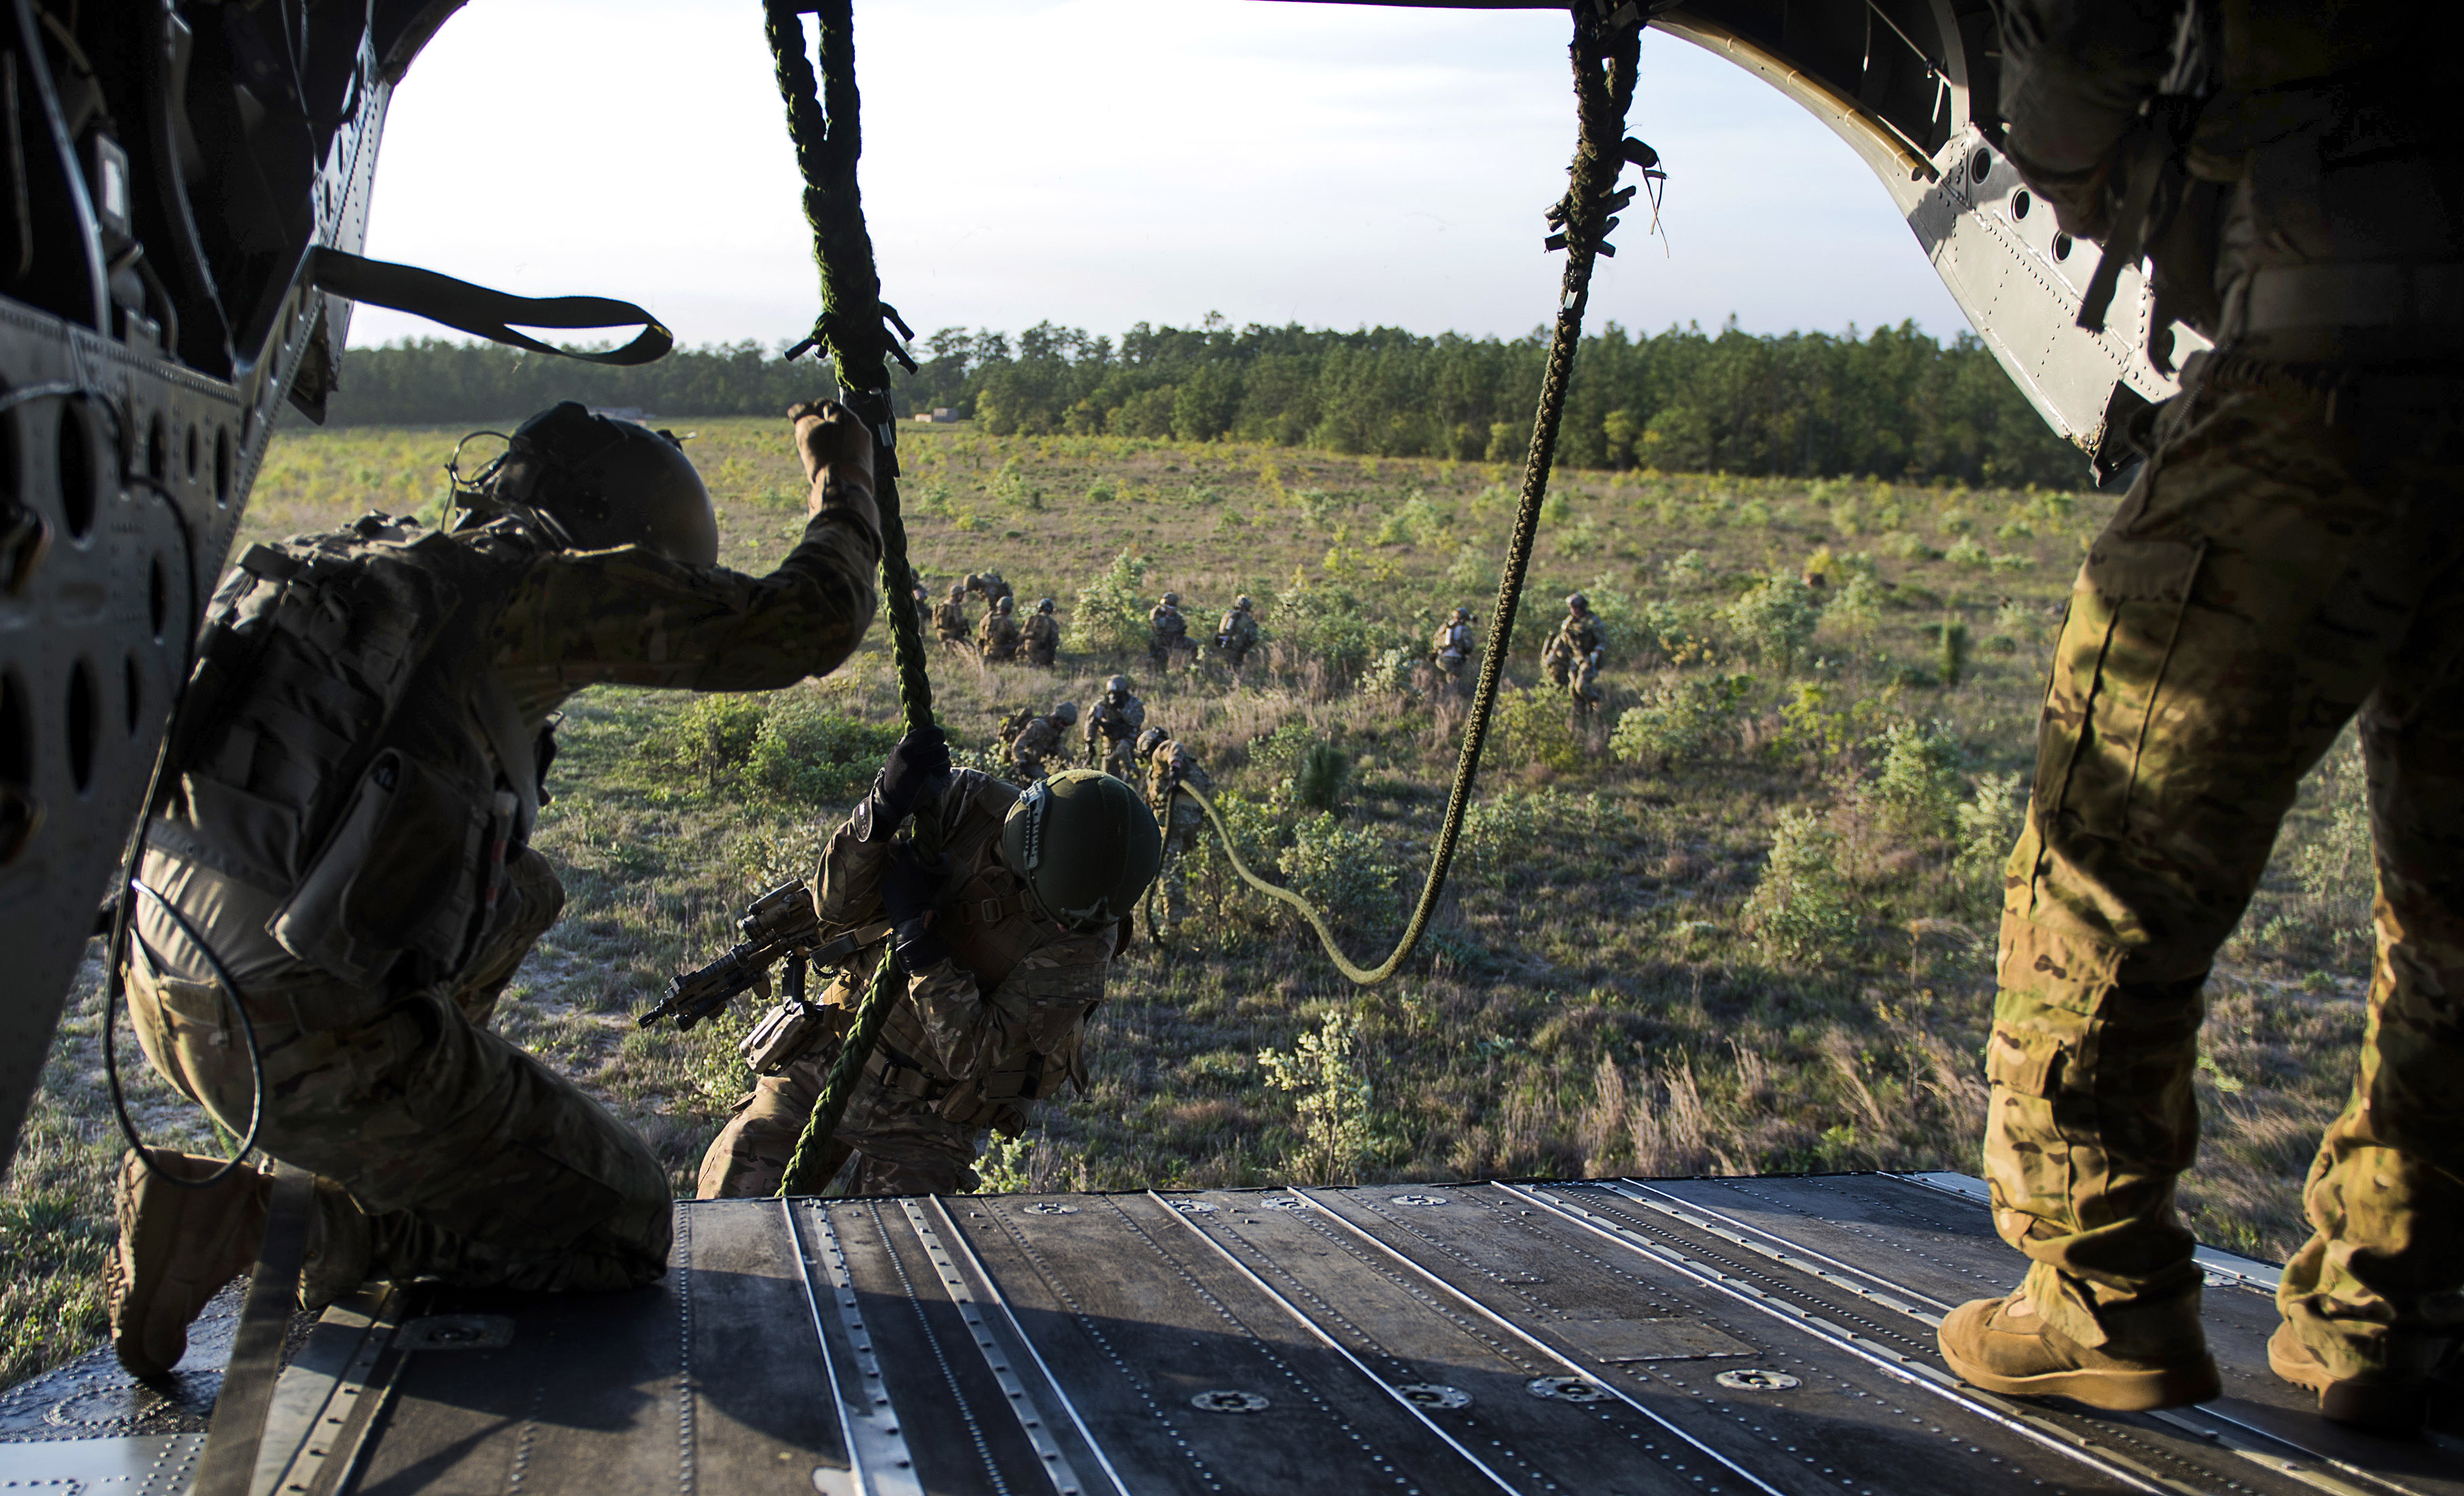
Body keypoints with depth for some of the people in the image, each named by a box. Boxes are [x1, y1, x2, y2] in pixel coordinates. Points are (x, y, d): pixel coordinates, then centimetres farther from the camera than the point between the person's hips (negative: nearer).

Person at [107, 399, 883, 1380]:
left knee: (522, 892, 29)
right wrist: (842, 478, 10)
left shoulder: (386, 569, 18)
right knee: (625, 1226, 5)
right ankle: (262, 1218, -3)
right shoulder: (530, 576, -5)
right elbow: (806, 622, -6)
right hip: (314, 1042, -9)